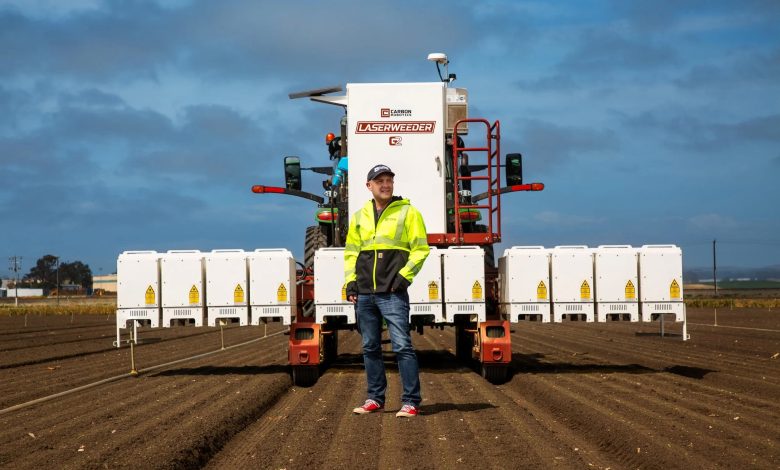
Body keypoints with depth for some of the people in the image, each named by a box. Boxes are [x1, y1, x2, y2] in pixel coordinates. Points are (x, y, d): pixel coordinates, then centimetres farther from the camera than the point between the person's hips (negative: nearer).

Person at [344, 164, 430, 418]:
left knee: (402, 346, -10)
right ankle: (375, 398, 19)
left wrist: (404, 275, -12)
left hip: (393, 292, -5)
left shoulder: (408, 212, 1)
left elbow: (420, 249, -1)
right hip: (364, 293, 5)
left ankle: (410, 401, -6)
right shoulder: (360, 217, 15)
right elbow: (351, 251, 21)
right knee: (370, 347, 10)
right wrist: (351, 280, 8)